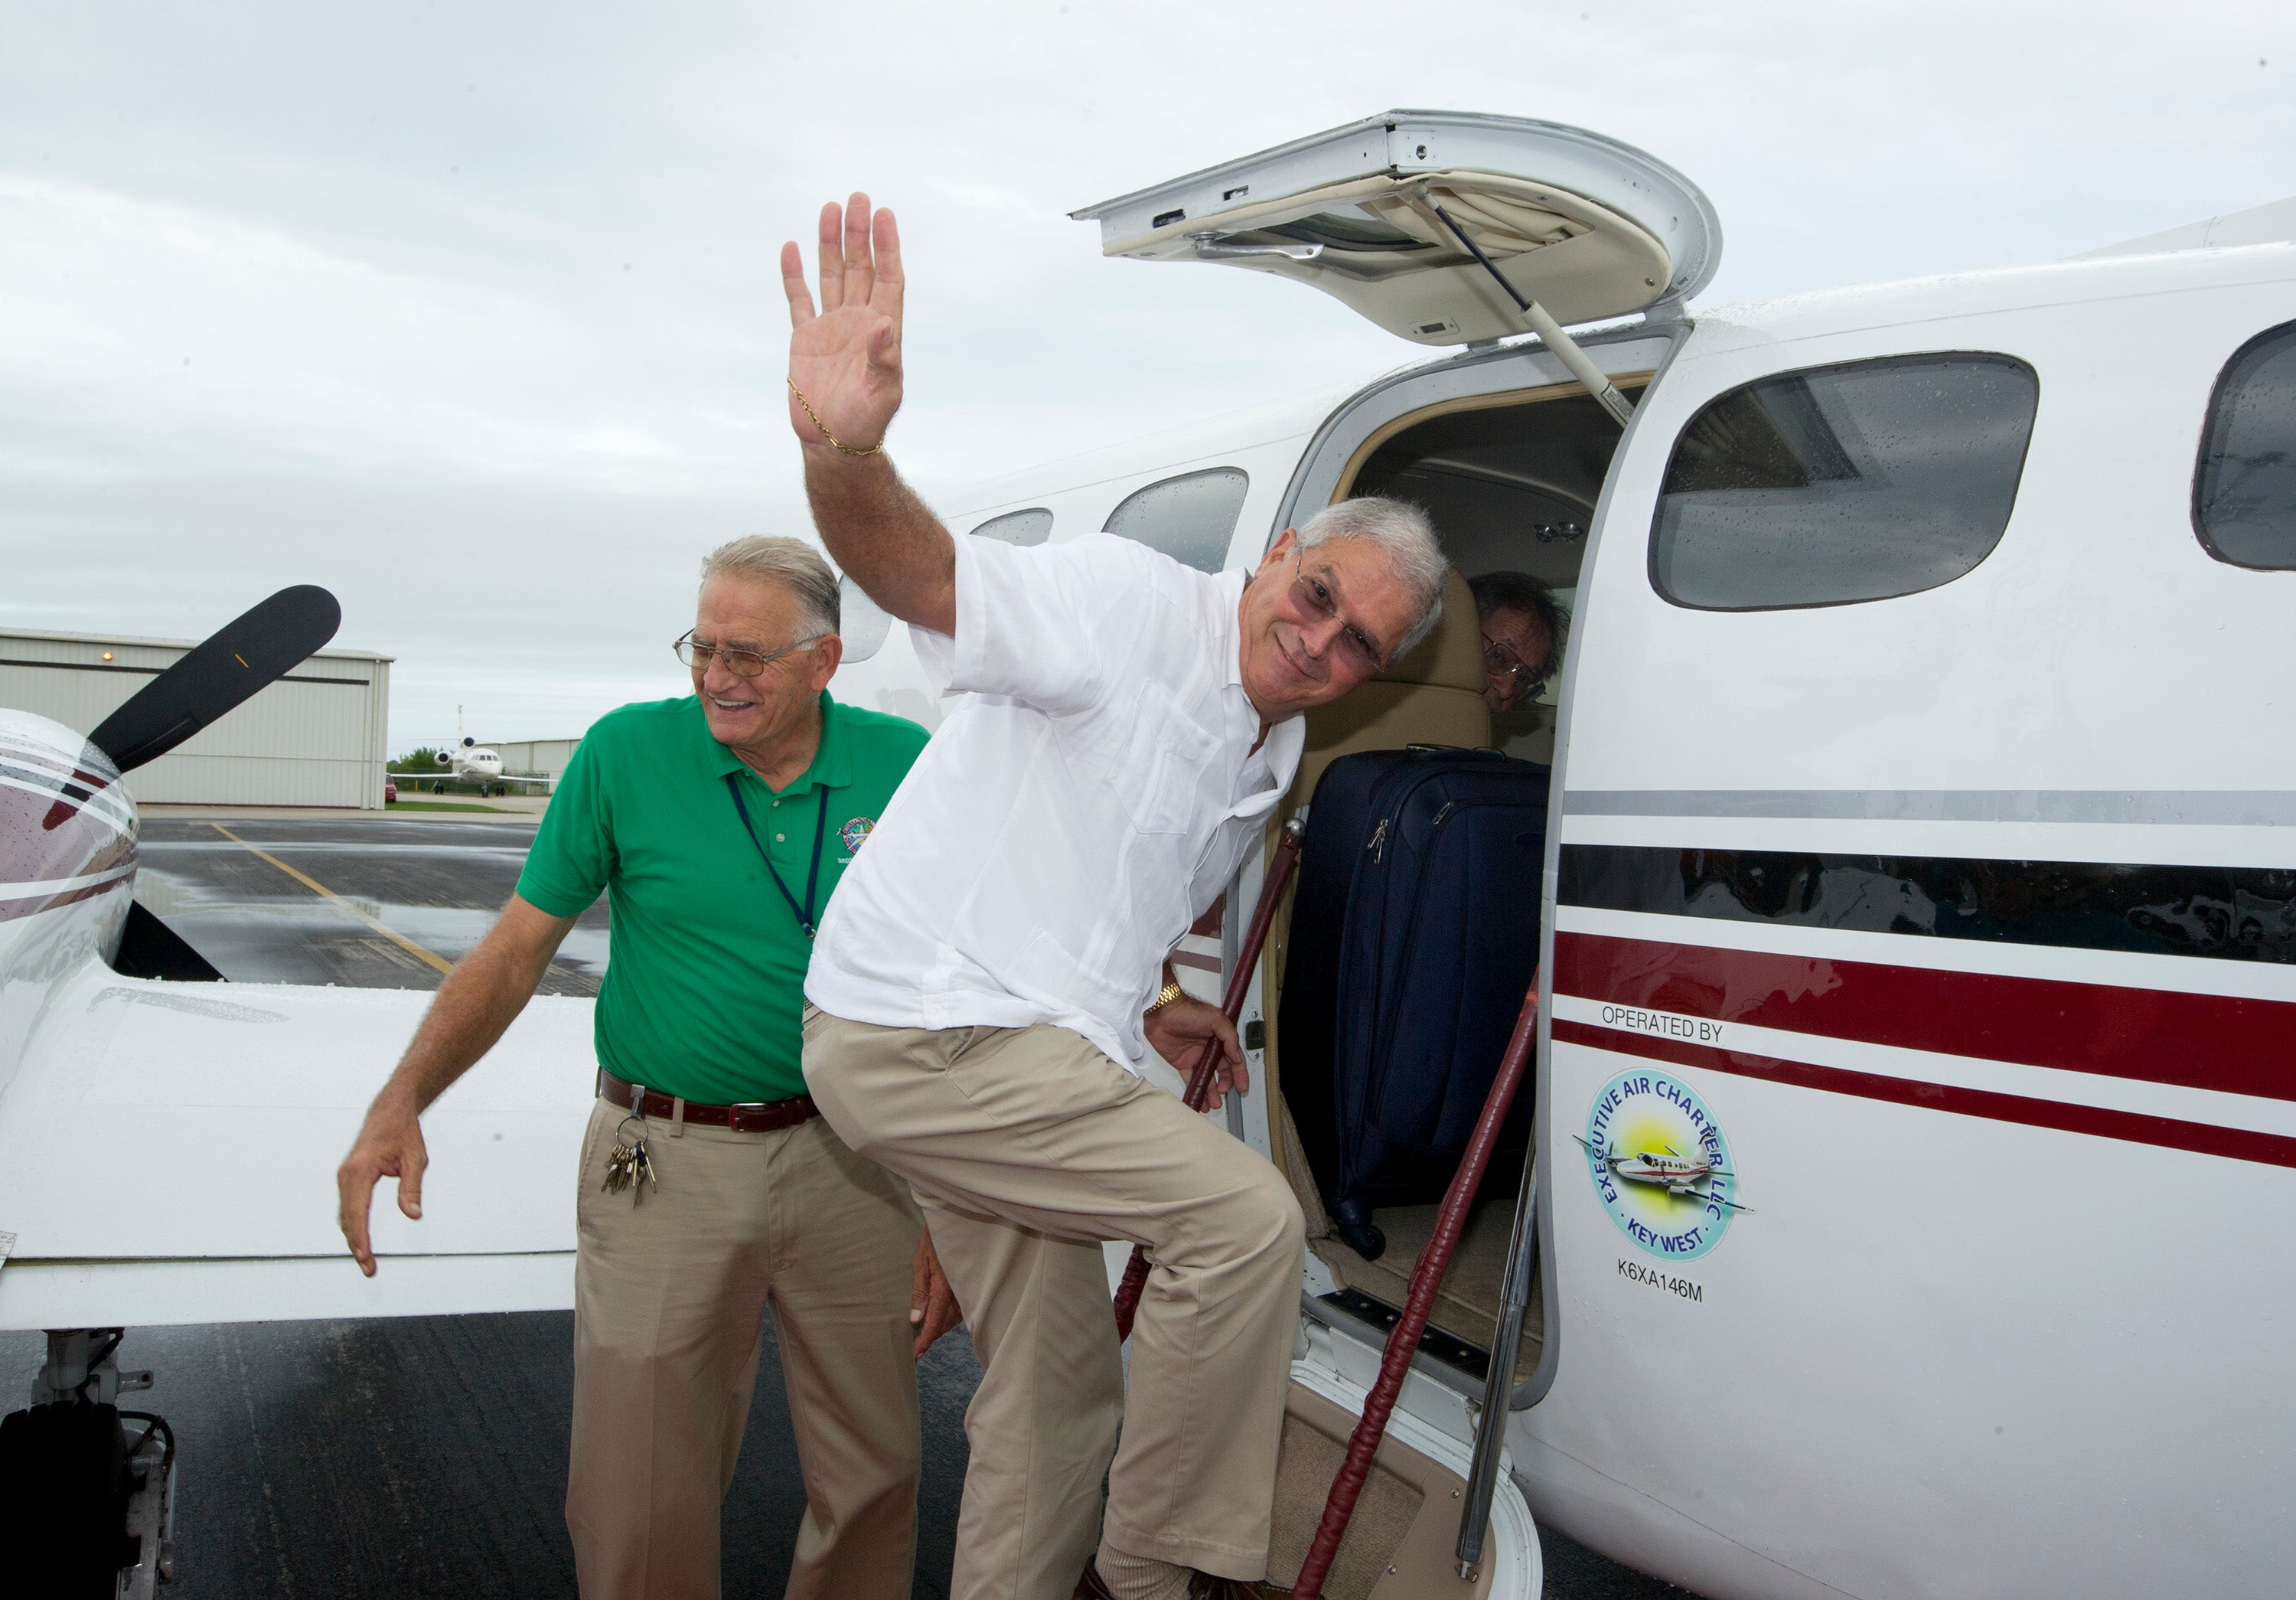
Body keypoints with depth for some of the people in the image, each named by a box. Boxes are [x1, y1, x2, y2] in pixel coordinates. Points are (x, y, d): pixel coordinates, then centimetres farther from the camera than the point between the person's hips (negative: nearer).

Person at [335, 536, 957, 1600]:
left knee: (873, 1482, 13)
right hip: (663, 1163, -1)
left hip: (851, 1159, 1)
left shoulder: (903, 767, -3)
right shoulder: (628, 753, -5)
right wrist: (402, 1101, -15)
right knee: (640, 1505, 7)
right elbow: (515, 950, -1)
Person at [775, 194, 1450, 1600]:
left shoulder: (1271, 761, 14)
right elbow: (931, 581, -32)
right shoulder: (1134, 606, -13)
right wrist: (845, 454, -51)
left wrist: (1139, 1008, 15)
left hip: (1016, 1049, 10)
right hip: (928, 1025, -10)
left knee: (1057, 1391, 16)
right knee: (1245, 1215, -15)